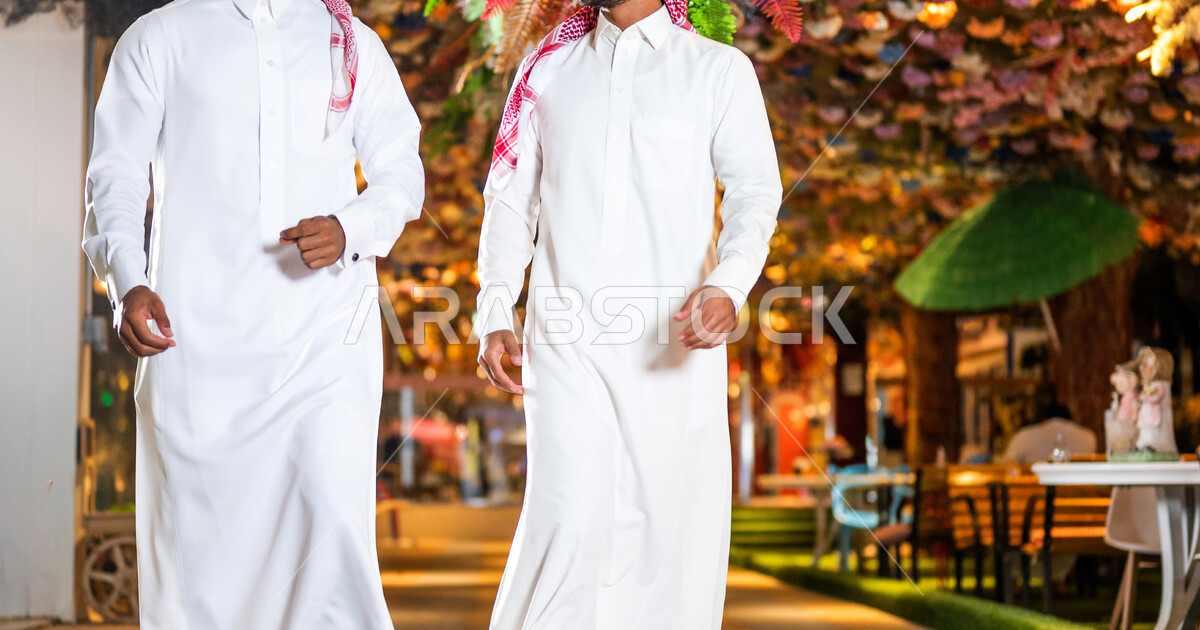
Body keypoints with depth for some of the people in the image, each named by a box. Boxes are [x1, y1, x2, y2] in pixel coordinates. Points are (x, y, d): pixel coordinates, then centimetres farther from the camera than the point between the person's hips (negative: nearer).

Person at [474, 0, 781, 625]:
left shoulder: (719, 69, 8)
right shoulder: (548, 68, 15)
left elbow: (755, 188, -2)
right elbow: (511, 200, 15)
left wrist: (728, 285, -21)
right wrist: (495, 316, 3)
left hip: (674, 339, -1)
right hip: (566, 334, 1)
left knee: (672, 517, -1)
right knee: (568, 519, -10)